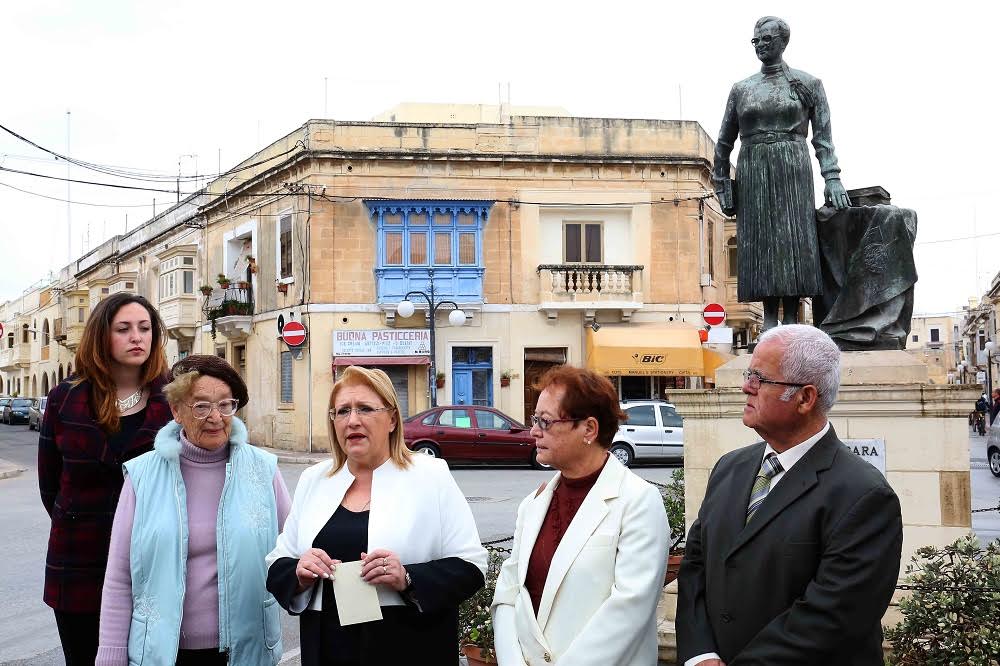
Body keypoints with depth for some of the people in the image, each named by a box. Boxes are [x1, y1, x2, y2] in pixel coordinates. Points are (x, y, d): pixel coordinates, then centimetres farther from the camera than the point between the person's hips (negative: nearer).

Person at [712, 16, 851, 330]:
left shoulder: (807, 84, 7)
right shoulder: (741, 89, 13)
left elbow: (823, 136, 2)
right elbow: (724, 142, 16)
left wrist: (832, 178, -9)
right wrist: (722, 184, 9)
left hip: (793, 173, -2)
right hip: (752, 174, 2)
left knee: (794, 243, -6)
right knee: (759, 244, -2)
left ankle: (791, 319, -5)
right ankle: (769, 319, 0)